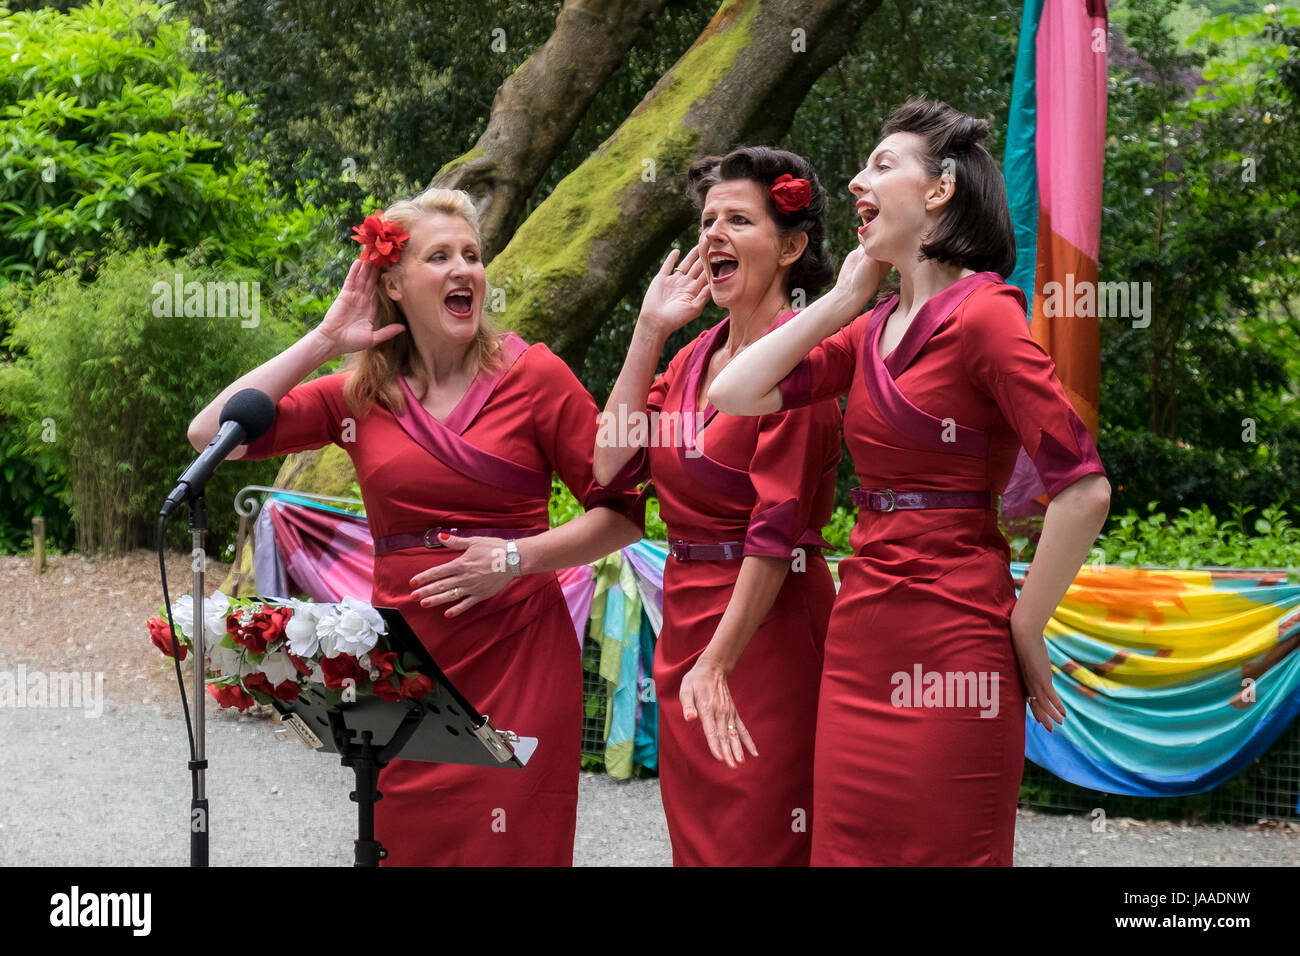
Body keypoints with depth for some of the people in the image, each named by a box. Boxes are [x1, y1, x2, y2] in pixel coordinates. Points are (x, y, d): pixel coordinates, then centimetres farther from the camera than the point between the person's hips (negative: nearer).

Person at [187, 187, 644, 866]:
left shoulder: (533, 376, -1)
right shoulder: (359, 393, 6)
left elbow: (622, 514, -1)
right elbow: (211, 434, -1)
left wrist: (515, 558, -14)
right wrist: (324, 341, -1)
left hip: (517, 657, -2)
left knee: (510, 850, -2)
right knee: (405, 846, 7)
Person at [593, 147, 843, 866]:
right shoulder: (694, 356, 12)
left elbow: (778, 527, -18)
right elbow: (611, 466, 2)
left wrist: (716, 662, -21)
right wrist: (649, 332, 2)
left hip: (766, 626, -8)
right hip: (686, 613, 8)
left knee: (755, 845, -3)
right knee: (696, 839, 14)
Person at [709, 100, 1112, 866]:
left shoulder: (981, 316, -11)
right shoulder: (872, 331, 13)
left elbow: (1085, 490, -16)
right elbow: (735, 394, 5)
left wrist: (1023, 631, -9)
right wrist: (844, 297, 7)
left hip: (951, 643, -8)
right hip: (860, 636, 8)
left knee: (942, 849, 1)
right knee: (852, 843, 11)